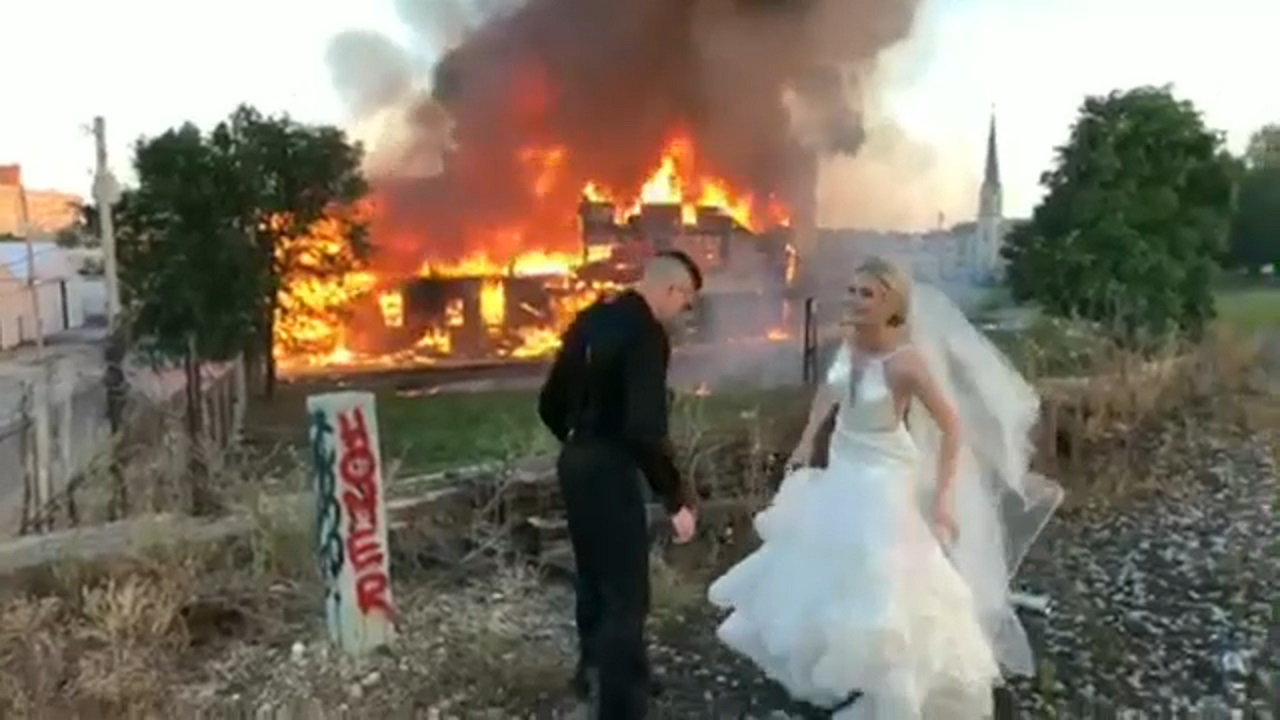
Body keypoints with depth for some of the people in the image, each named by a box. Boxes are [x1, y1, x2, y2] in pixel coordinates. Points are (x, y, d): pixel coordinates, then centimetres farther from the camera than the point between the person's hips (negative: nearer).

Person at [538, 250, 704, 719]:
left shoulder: (590, 320, 8)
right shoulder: (647, 334, -19)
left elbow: (550, 404, 14)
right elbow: (645, 428, -26)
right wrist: (676, 499, -19)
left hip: (575, 463, 10)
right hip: (610, 470, -9)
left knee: (595, 575, 26)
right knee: (626, 592, 2)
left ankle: (594, 669, 46)